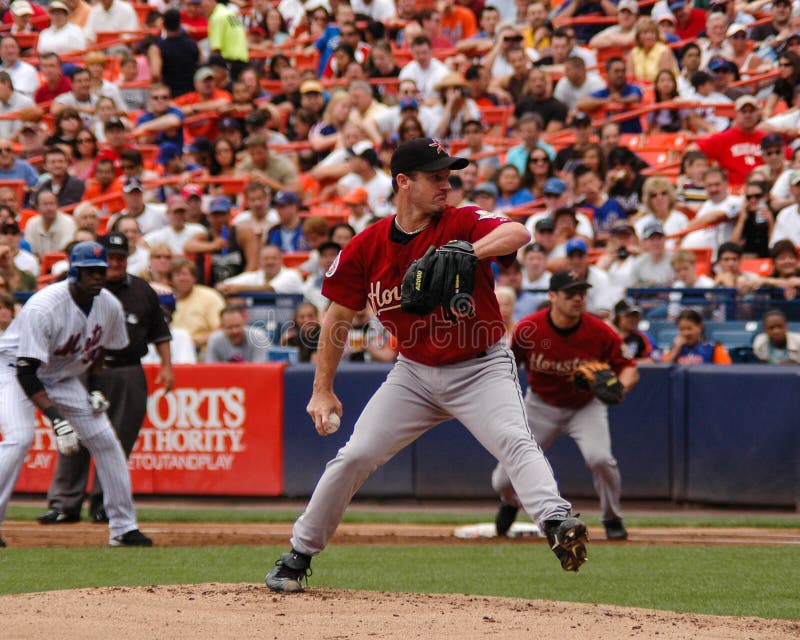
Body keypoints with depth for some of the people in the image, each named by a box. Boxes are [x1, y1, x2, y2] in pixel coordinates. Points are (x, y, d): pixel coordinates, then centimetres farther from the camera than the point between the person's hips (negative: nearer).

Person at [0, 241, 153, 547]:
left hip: (63, 378, 7)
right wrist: (55, 418, -38)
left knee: (105, 439, 1)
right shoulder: (44, 307, -33)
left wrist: (95, 388, -3)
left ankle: (124, 527, 10)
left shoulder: (110, 306, -11)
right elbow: (26, 372, -32)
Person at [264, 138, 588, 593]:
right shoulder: (367, 247, -5)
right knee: (355, 457, 0)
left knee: (515, 441, -28)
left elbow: (519, 234, -34)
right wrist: (323, 390, 5)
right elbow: (340, 317, 6)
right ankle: (299, 556, 15)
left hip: (481, 368, -3)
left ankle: (558, 524, -44)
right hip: (415, 372, 3)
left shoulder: (463, 223, -13)